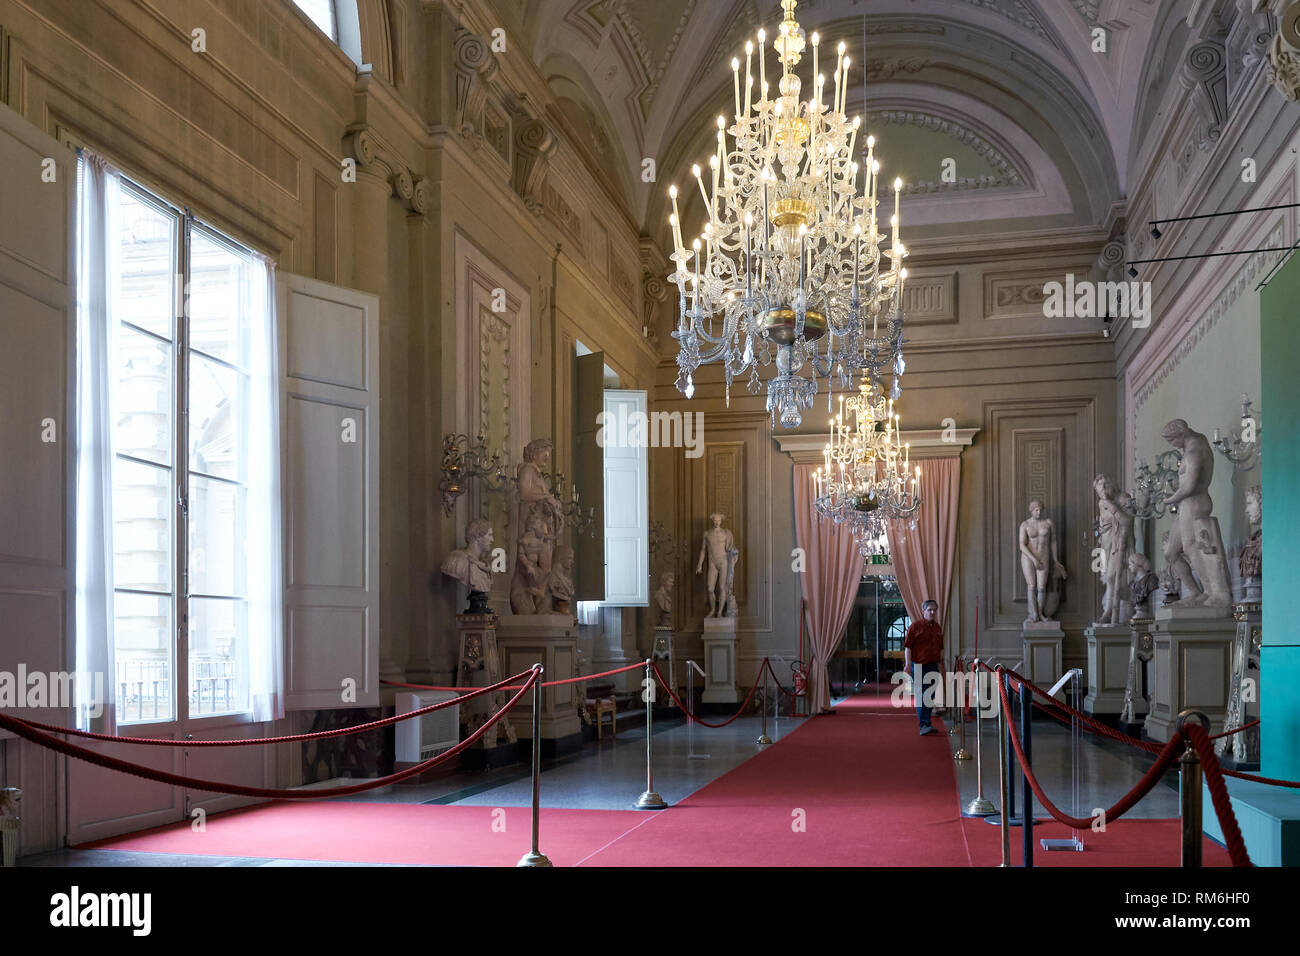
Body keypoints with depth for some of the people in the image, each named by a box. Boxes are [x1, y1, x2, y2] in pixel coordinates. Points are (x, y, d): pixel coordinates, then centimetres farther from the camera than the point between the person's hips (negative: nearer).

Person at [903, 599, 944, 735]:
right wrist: (908, 664, -14)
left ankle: (926, 723, 21)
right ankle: (924, 725, -18)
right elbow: (907, 646, -6)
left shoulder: (938, 628, 15)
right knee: (921, 696, -12)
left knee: (930, 697, 10)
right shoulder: (916, 626, -4)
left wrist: (942, 665, 19)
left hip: (933, 667, 6)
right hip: (919, 666, -6)